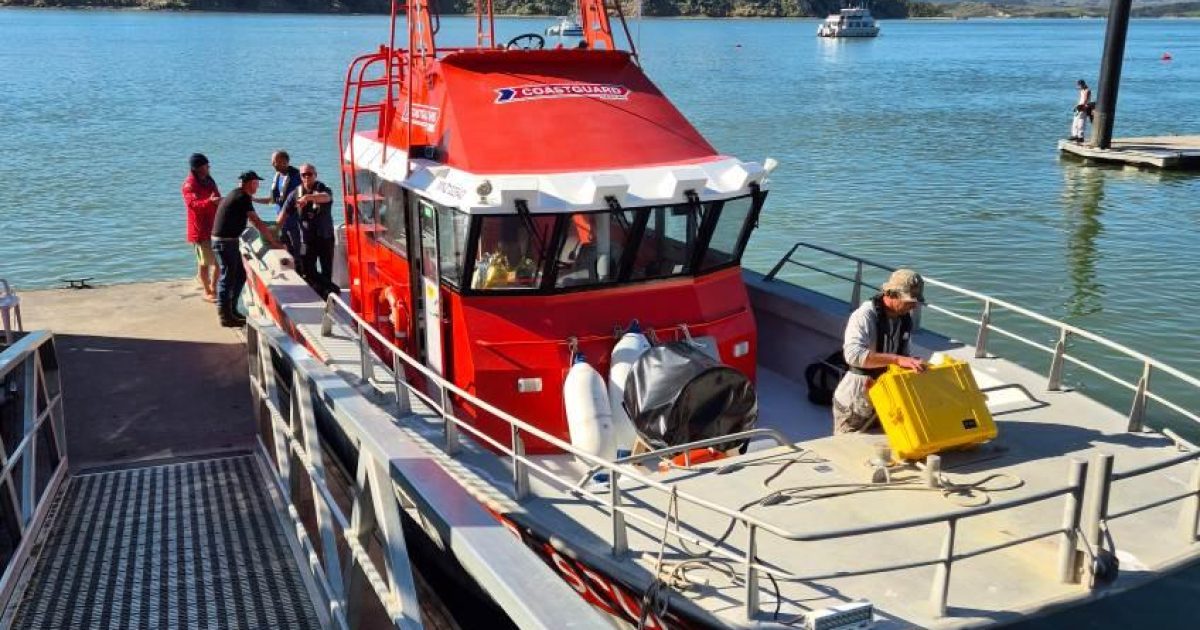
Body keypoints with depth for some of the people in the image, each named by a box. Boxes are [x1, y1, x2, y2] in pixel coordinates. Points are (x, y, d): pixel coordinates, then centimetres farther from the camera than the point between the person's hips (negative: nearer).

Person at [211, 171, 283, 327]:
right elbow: (257, 223, -17)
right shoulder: (243, 198, -15)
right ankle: (225, 317, 2)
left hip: (229, 241, 10)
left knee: (240, 275, 16)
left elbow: (253, 221, 23)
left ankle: (231, 311, 24)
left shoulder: (235, 195, 16)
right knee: (227, 278, -4)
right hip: (225, 242, -10)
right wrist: (273, 241, -13)